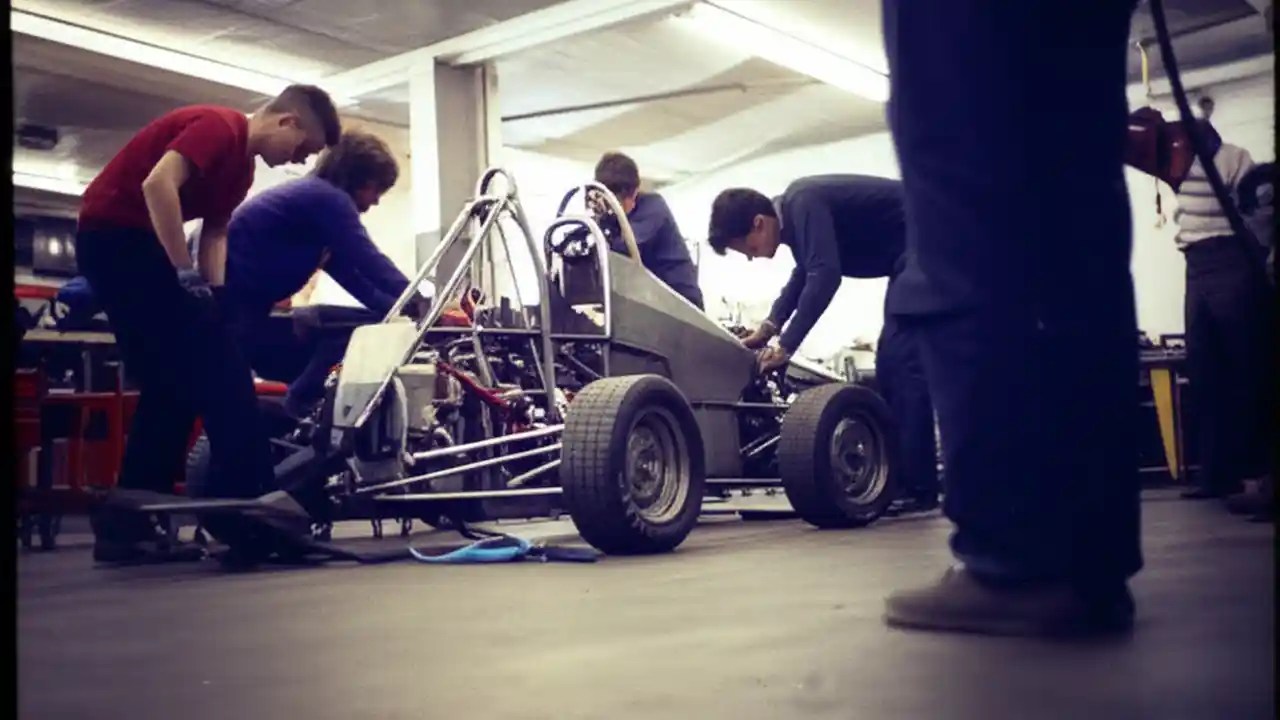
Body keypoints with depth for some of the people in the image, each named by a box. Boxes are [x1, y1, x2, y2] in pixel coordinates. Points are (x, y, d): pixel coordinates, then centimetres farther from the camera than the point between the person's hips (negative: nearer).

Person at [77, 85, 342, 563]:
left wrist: (214, 297, -2)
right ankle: (252, 507, -10)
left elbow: (214, 234, 12)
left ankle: (126, 525, 11)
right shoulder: (219, 127, -13)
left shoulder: (241, 163, 16)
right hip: (118, 235, -10)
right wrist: (187, 275, -23)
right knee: (218, 369, -12)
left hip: (115, 245, 10)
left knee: (169, 387, 10)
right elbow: (157, 185, -26)